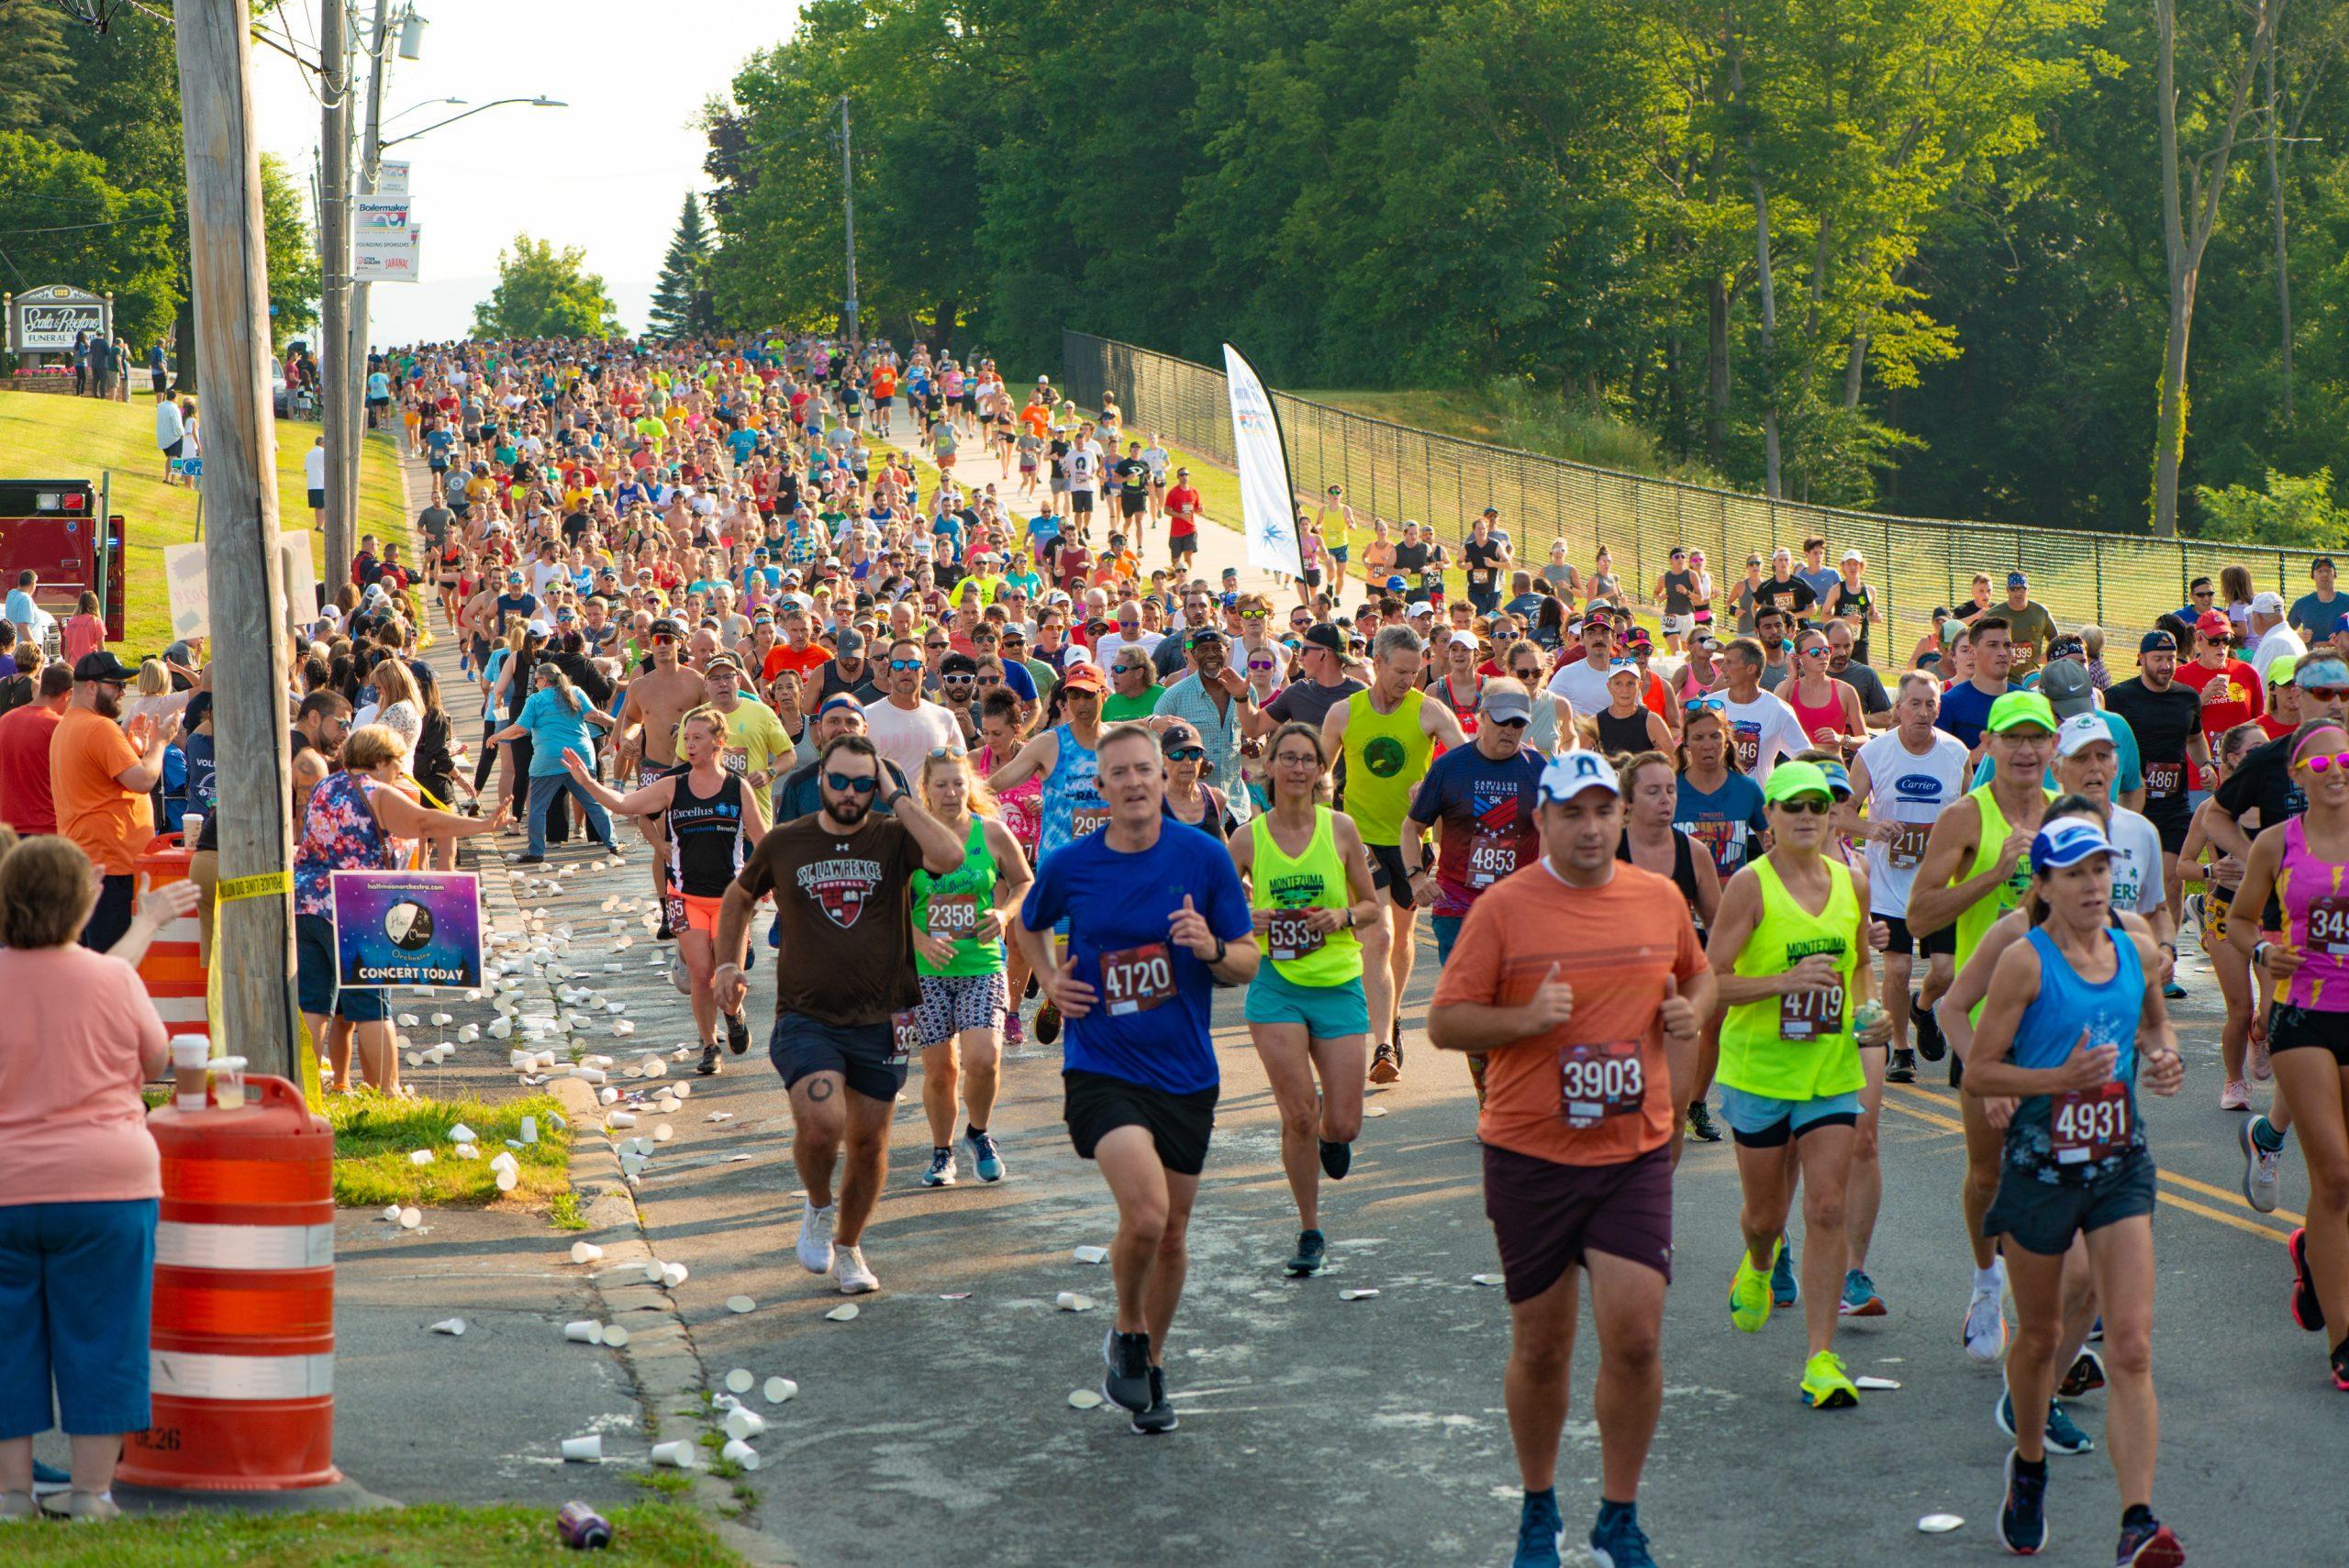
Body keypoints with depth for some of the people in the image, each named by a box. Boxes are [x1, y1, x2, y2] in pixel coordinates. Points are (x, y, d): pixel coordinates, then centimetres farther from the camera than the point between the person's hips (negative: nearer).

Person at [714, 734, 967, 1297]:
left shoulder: (893, 838, -3)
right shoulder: (783, 843, 2)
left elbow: (951, 857, -26)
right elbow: (740, 897, 22)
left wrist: (898, 798, -17)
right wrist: (728, 963, 12)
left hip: (880, 1020, 1)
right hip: (806, 1018, -1)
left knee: (868, 1144, 10)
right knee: (820, 1125, -22)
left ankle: (848, 1248, 34)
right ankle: (819, 1209, 9)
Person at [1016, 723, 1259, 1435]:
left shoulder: (1204, 858, -4)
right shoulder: (1068, 866, -4)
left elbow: (1248, 964, 2)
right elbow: (1030, 926, 19)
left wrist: (1213, 950, -19)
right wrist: (1049, 979, 2)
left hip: (1186, 1073, 2)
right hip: (1101, 1070, -2)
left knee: (1171, 1233, 12)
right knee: (1145, 1211, -23)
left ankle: (1150, 1367, 35)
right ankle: (1126, 1335, 6)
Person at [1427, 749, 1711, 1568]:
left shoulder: (1660, 900, 5)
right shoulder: (1503, 907, -6)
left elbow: (1697, 974, 24)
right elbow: (1444, 1023, -5)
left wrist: (1691, 1009, 2)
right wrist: (1526, 1017, -20)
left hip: (1635, 1153, 2)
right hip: (1529, 1155, -2)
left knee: (1634, 1337, -8)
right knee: (1540, 1348, 8)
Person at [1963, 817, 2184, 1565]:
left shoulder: (2139, 954, 3)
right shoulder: (2026, 962, -11)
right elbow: (1977, 1075, -10)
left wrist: (2163, 1056, 2)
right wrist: (2060, 1076, -23)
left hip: (2120, 1167, 3)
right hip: (2041, 1164, -3)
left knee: (2132, 1347, -9)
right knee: (2039, 1336, 15)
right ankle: (2028, 1465, 43)